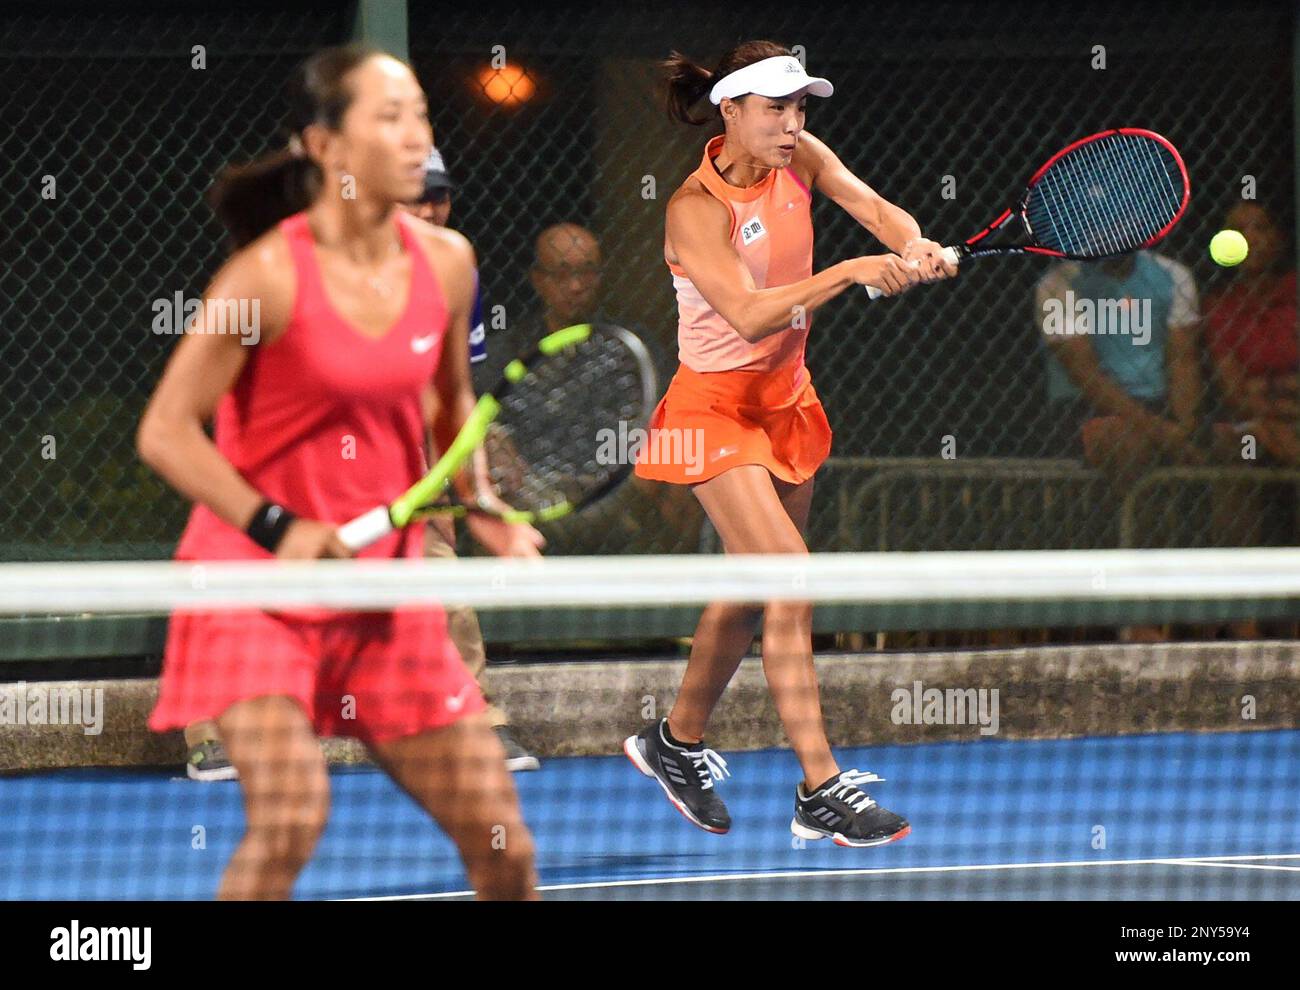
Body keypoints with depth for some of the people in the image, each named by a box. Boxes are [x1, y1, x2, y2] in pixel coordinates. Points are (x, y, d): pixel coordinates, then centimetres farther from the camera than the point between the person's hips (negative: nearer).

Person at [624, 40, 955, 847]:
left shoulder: (798, 158, -2)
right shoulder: (697, 208, -22)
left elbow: (875, 209, -13)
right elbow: (749, 316, -32)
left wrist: (912, 246, -35)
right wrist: (851, 274, -40)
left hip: (786, 397, 7)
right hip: (717, 406, -7)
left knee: (750, 590, 14)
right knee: (792, 581, -17)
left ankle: (678, 743, 35)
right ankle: (821, 792, -18)